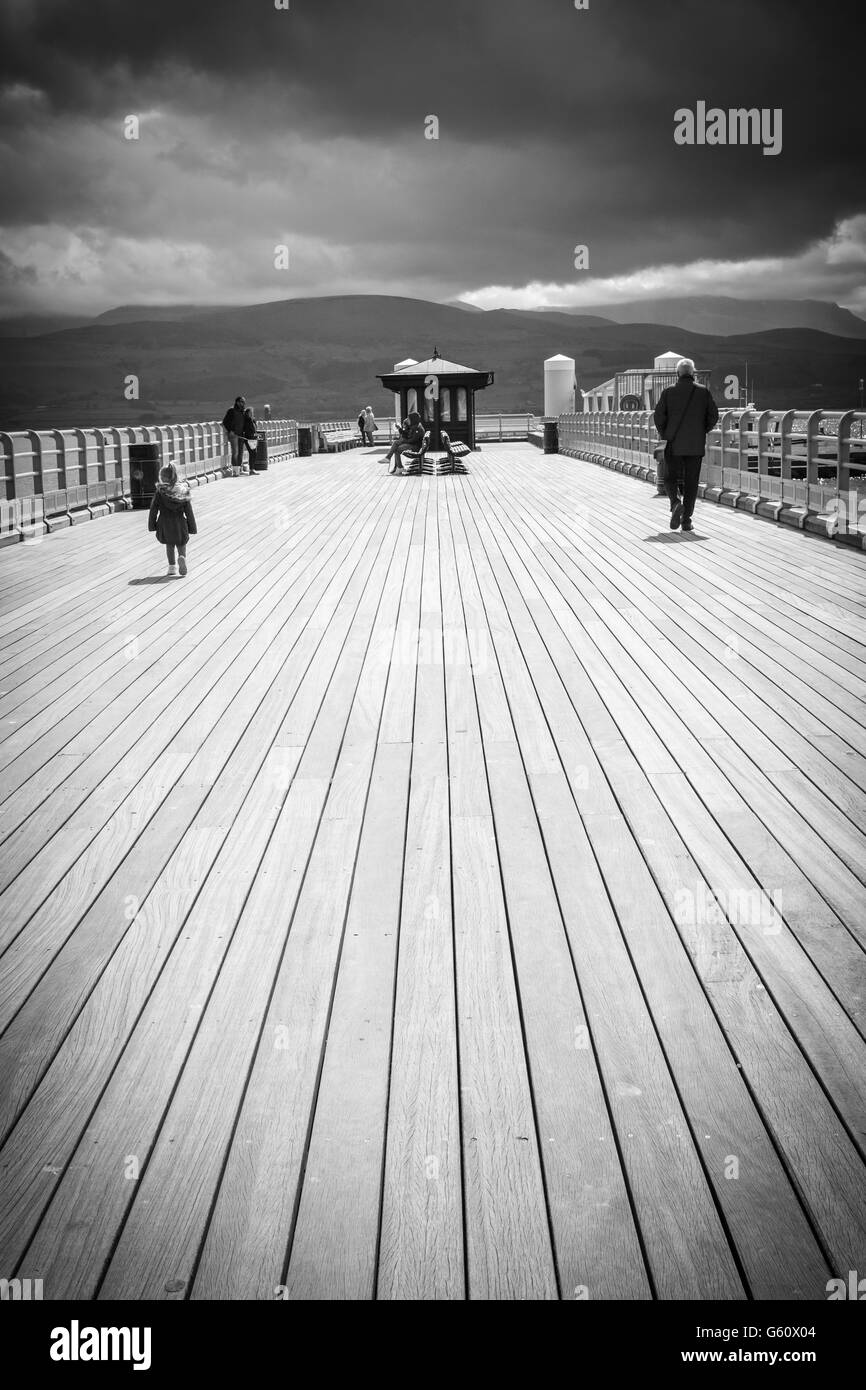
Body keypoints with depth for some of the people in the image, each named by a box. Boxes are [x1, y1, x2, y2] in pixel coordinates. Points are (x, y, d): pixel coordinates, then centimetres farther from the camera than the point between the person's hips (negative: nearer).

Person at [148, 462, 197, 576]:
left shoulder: (160, 491, -10)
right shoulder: (183, 490, -5)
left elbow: (154, 509, -5)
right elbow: (188, 511, -2)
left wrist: (152, 525, 6)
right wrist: (192, 527, 5)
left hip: (165, 524, 0)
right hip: (180, 523, 0)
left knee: (169, 545, 18)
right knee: (181, 544, 13)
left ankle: (172, 566, 15)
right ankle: (182, 557, -16)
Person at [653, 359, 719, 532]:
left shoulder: (668, 392, -3)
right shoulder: (704, 392, 1)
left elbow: (658, 415, -6)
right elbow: (713, 415, -1)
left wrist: (663, 434, 9)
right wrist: (703, 431, 15)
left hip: (674, 444, -1)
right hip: (696, 445, 1)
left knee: (671, 477, 12)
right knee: (691, 481, 7)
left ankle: (675, 503, -17)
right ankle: (686, 520, 5)